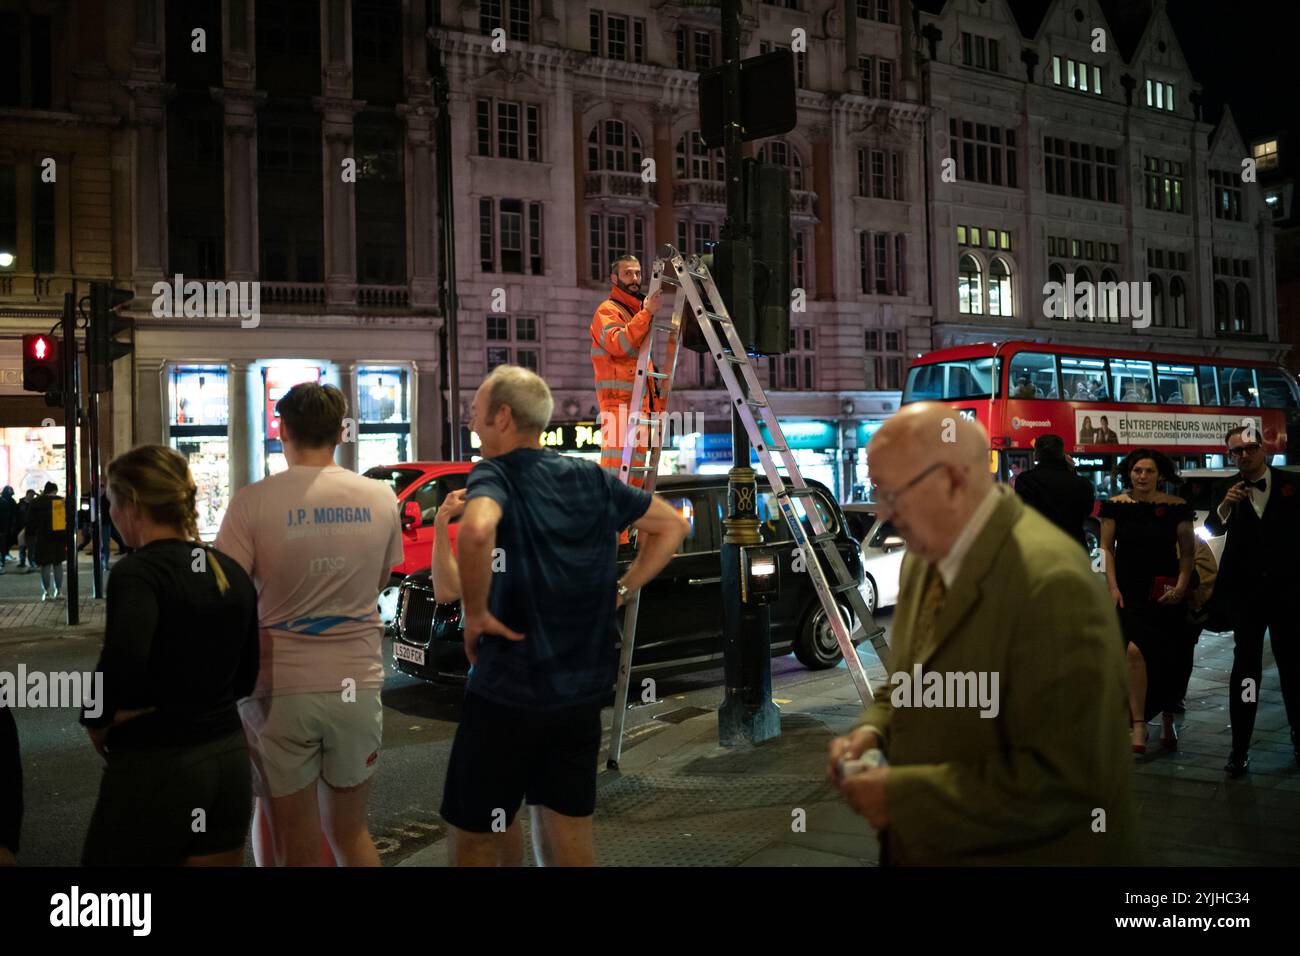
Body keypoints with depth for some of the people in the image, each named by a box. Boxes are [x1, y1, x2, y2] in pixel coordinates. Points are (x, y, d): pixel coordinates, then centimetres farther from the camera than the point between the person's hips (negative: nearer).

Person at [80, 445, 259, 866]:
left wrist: (97, 721, -14)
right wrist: (193, 704, 10)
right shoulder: (232, 572, 7)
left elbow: (123, 658, -31)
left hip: (155, 766, -7)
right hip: (230, 759, 7)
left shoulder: (137, 571, -15)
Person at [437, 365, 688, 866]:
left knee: (473, 838, 10)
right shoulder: (592, 478, 6)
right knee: (568, 837, 15)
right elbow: (673, 525, 17)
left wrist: (476, 613, -21)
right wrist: (620, 589, 12)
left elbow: (477, 532, -36)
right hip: (584, 690, 6)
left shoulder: (495, 475, -12)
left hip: (508, 692, -6)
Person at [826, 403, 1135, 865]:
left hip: (1022, 853, -7)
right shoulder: (925, 558, 1)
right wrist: (872, 730, -5)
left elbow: (1065, 778, -26)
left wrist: (904, 796, -23)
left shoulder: (1051, 583, -25)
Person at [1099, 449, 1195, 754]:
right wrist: (1113, 587, -3)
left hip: (1165, 594, 0)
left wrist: (1181, 585, -9)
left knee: (1168, 660, 6)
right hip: (1128, 592, 0)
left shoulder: (1177, 508, 0)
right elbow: (1107, 547, 5)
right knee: (1134, 651, -17)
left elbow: (1188, 552, 3)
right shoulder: (1115, 506, 2)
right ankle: (1139, 725, -9)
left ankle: (1168, 723, 26)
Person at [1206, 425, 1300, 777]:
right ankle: (1240, 747, 3)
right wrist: (1226, 505, -33)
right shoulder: (1226, 489, 0)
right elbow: (1214, 528, -14)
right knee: (1245, 665, 1)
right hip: (1245, 590, 0)